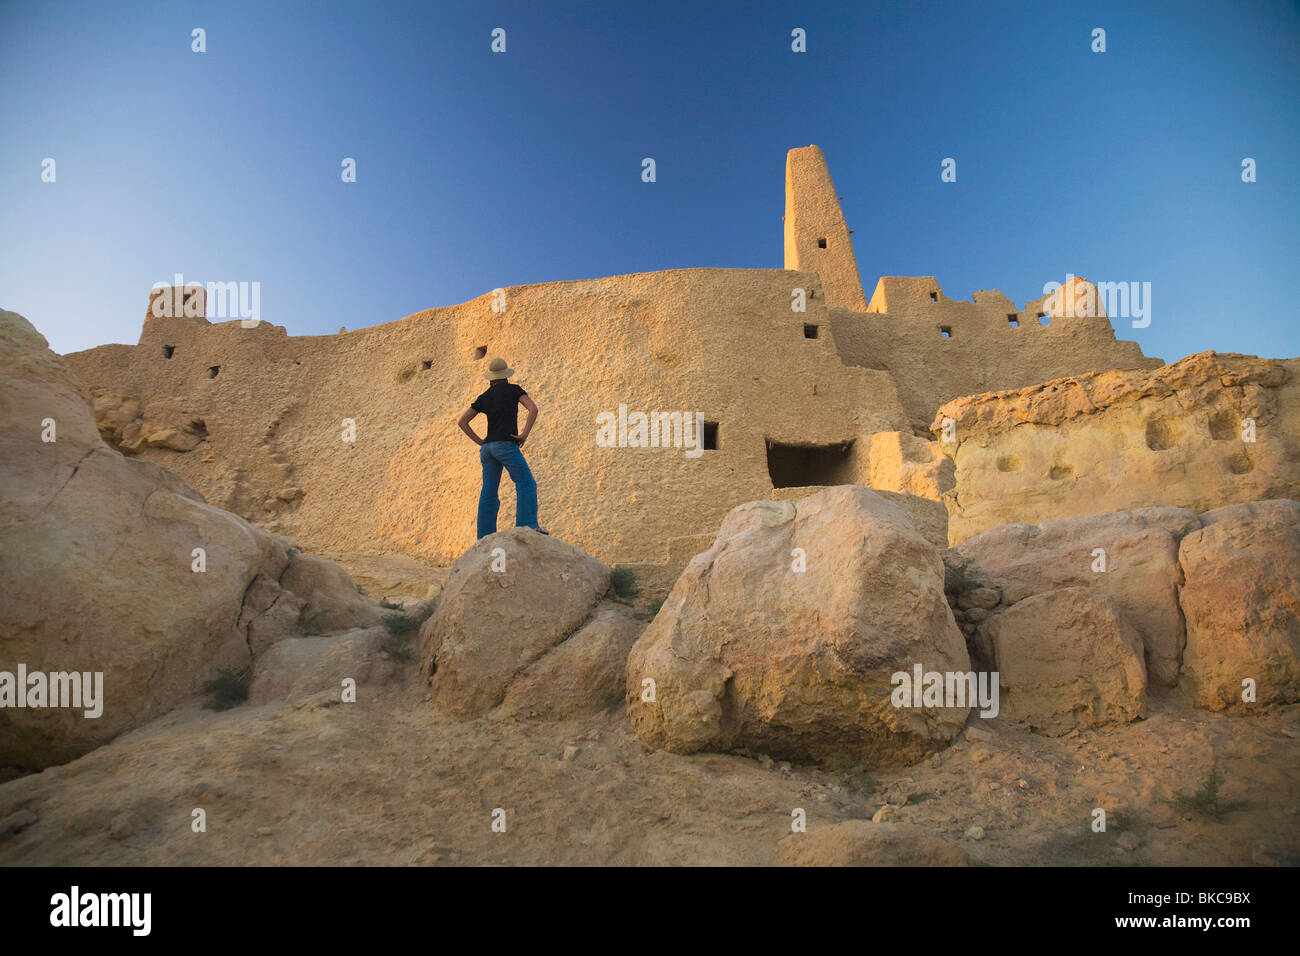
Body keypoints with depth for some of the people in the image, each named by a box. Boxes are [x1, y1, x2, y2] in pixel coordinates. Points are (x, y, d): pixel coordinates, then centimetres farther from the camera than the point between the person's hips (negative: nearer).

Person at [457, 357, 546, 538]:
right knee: (526, 483, -3)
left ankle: (485, 538, 3)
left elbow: (462, 421, 12)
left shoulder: (483, 398, 16)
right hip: (506, 445, -5)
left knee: (489, 493, 5)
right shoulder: (513, 389, 5)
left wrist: (479, 441, 11)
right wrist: (524, 434, -8)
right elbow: (533, 408, -10)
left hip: (488, 447, 5)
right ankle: (527, 525, -17)